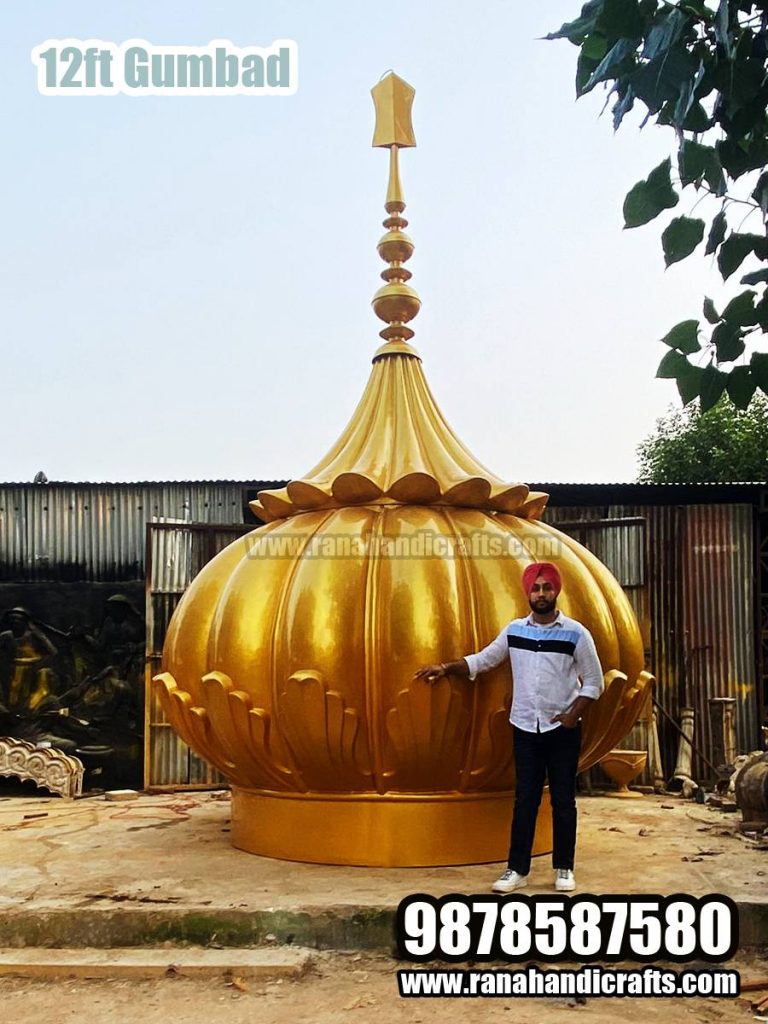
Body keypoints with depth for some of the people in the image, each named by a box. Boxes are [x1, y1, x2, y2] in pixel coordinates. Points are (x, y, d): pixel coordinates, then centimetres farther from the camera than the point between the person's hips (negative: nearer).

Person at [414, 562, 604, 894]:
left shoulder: (576, 633, -6)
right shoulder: (514, 630, 2)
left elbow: (593, 682, -1)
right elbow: (482, 660, 10)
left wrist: (573, 715, -10)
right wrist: (445, 669, 0)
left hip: (562, 730, -2)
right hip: (525, 728, 2)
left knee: (563, 800, 6)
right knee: (525, 800, 5)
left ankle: (564, 869, 18)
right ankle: (517, 869, 11)